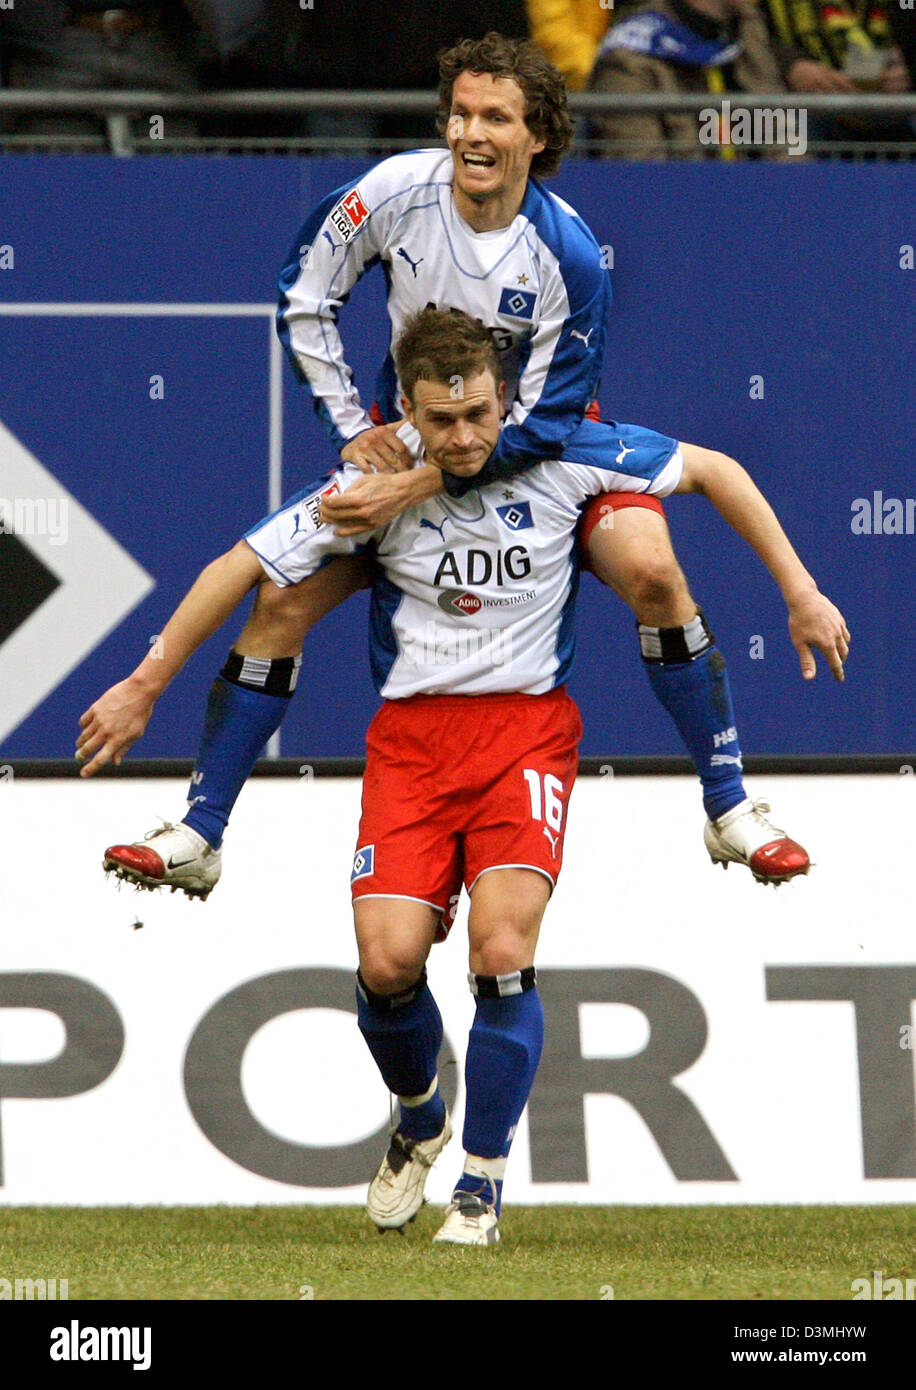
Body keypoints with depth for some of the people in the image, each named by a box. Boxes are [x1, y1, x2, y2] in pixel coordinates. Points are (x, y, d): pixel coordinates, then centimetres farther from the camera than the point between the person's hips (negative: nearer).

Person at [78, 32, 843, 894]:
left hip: (544, 440, -2)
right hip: (405, 434, 2)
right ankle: (198, 837, 0)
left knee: (650, 572, -24)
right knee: (285, 596, -9)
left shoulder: (567, 254, -26)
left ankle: (729, 809, -9)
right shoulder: (397, 191, -20)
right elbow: (303, 299, -4)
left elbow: (541, 427, -24)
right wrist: (350, 431, -8)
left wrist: (412, 490, -29)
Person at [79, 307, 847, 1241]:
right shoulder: (376, 484, -8)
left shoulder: (564, 458, -8)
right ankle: (417, 1120, 21)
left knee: (502, 951, -19)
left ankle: (481, 1184, -5)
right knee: (389, 961, -13)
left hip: (528, 725, -1)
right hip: (410, 733, 1)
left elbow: (712, 471, 4)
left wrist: (799, 590, 3)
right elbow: (243, 567, -2)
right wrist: (147, 685, -1)